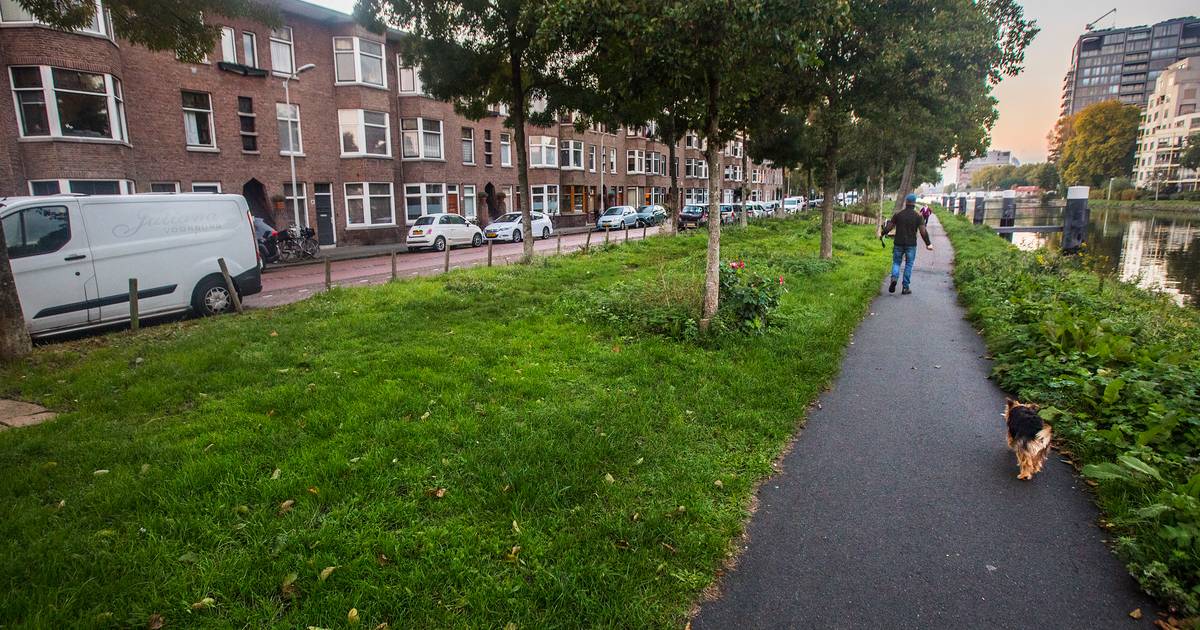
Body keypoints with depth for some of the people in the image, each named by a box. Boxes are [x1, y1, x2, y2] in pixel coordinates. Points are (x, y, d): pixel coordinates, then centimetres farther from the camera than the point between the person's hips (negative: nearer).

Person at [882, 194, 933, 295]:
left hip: (898, 244, 1)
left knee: (896, 262, 13)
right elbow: (923, 231, -7)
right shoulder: (917, 216, -5)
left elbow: (889, 227, 0)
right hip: (911, 245, -1)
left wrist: (883, 234, 19)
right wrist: (928, 244, 3)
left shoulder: (898, 214, -2)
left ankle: (894, 278, -16)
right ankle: (905, 288, 8)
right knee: (908, 265, 8)